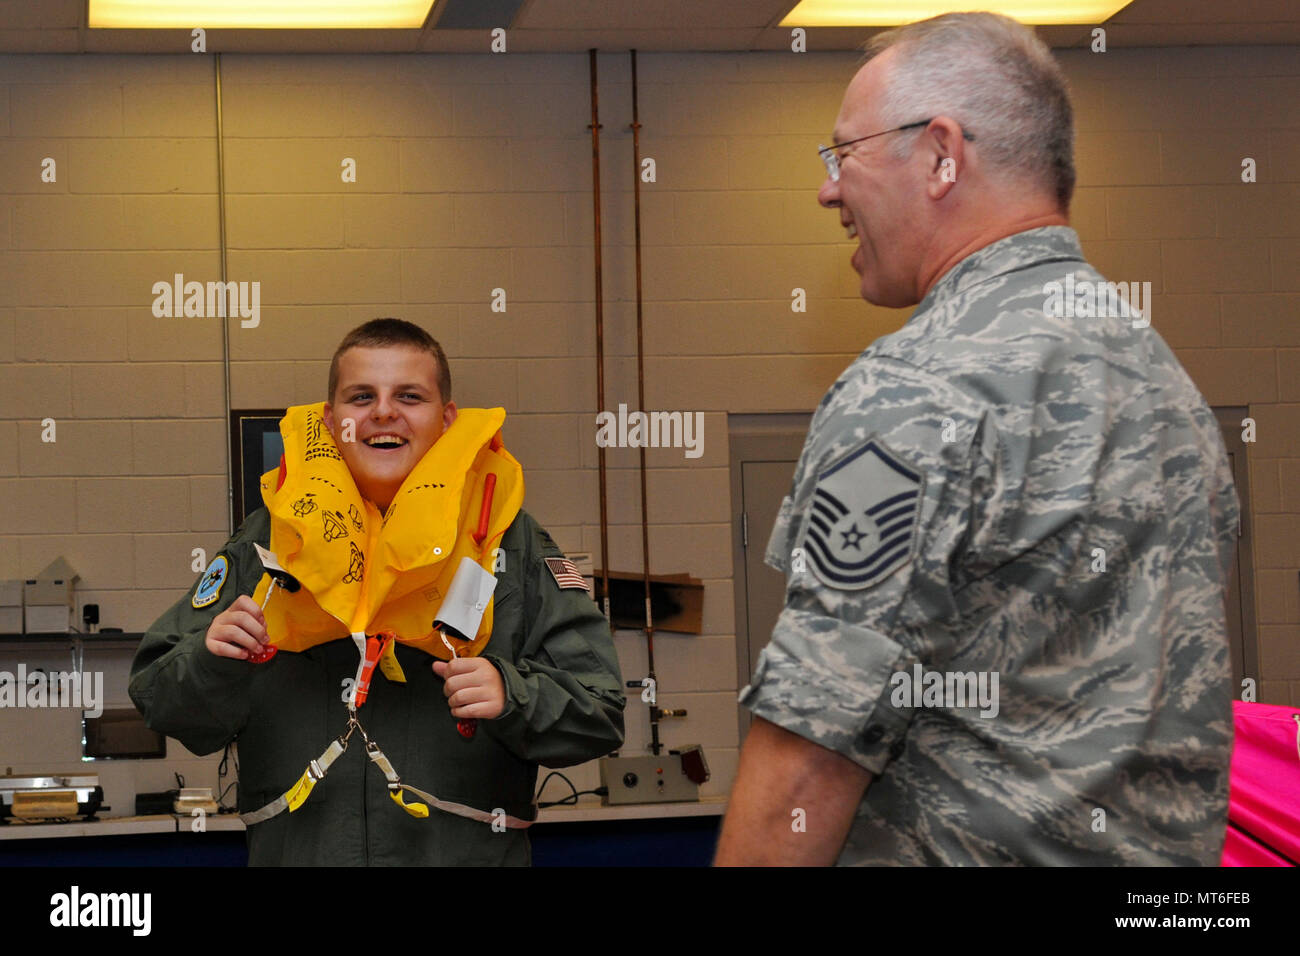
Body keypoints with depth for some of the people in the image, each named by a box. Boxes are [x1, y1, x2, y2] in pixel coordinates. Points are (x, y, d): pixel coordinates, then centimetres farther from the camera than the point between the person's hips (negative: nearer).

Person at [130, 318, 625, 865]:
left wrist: (513, 695, -20)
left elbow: (597, 712, -1)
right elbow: (163, 706, 4)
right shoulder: (268, 539, 4)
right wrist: (211, 660, -16)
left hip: (469, 852, -1)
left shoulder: (512, 541, 1)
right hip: (294, 850, 1)